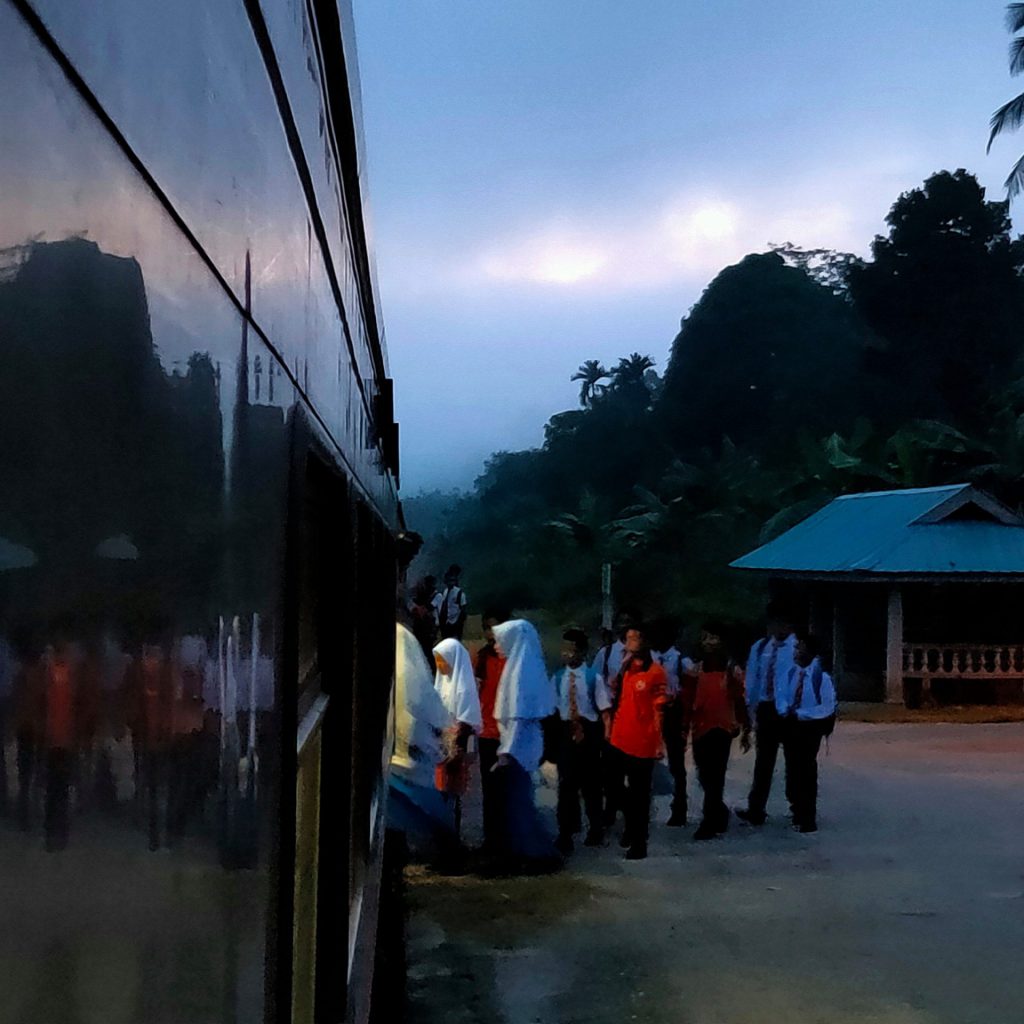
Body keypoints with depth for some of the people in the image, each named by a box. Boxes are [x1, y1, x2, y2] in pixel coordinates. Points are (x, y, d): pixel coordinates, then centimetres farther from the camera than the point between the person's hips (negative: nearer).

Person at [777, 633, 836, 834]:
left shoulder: (822, 677, -17)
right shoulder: (790, 673, 1)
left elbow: (827, 708, -16)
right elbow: (781, 696, 9)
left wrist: (800, 714, -21)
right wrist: (785, 710, -13)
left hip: (810, 728, -5)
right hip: (790, 726, 5)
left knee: (807, 772, 3)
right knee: (792, 771, 14)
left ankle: (808, 820, 14)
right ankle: (797, 813, 31)